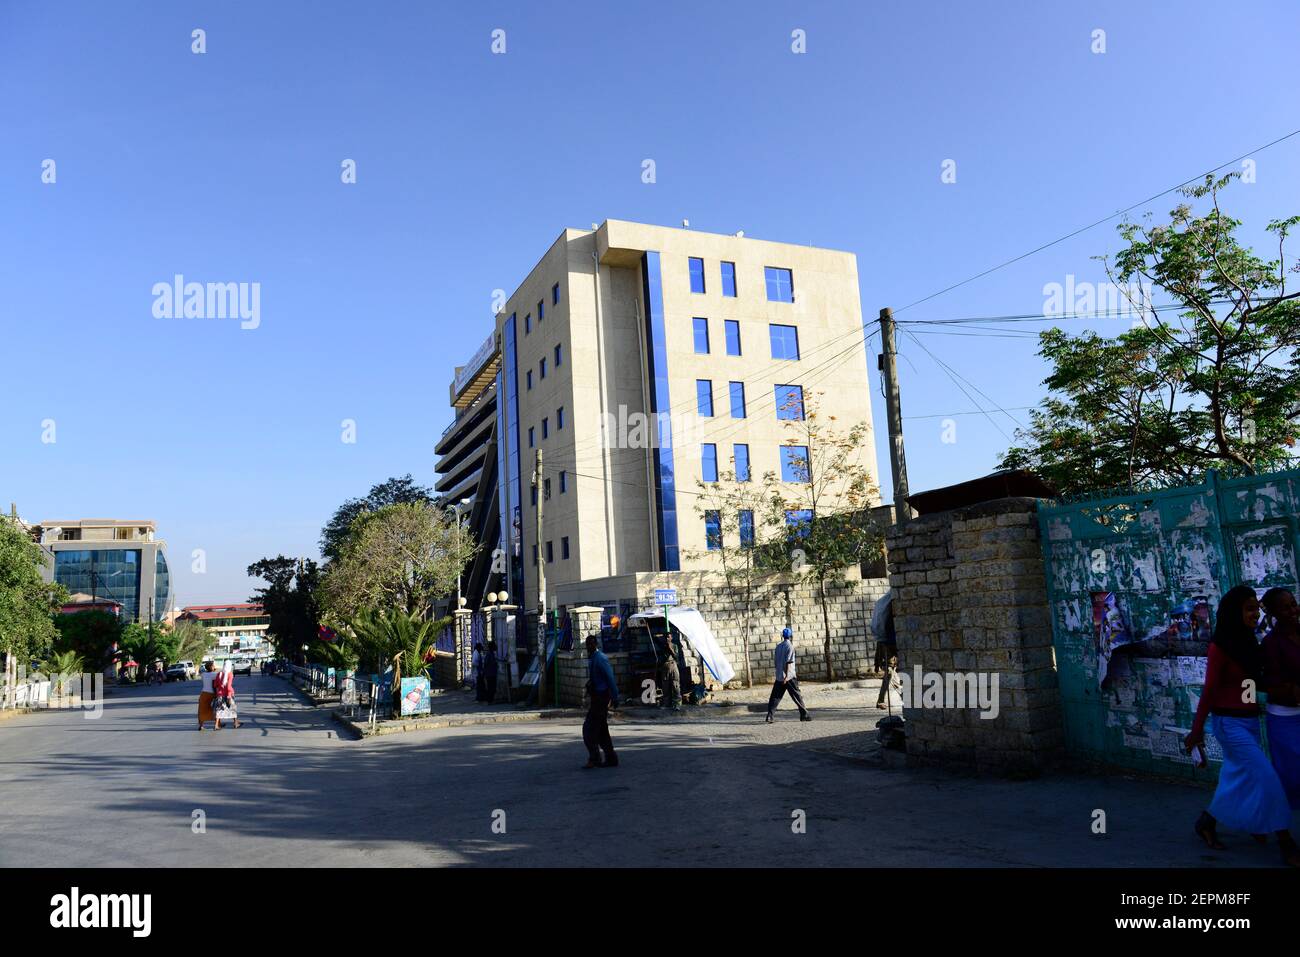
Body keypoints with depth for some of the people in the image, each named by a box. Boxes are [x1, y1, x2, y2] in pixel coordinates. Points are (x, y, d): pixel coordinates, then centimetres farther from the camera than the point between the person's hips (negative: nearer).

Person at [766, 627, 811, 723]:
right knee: (796, 695, 2)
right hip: (789, 676, -6)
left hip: (779, 676, 6)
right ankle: (804, 714, 6)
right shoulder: (790, 646, -9)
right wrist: (786, 676, -19)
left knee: (775, 696, 5)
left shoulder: (778, 646, 11)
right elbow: (788, 662, -16)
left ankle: (770, 716, -2)